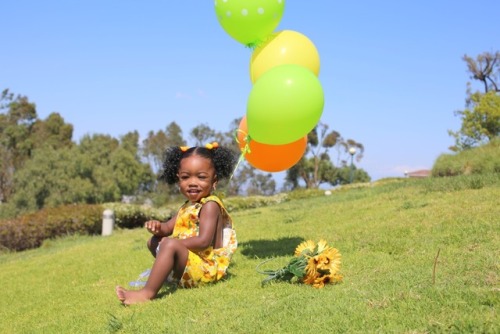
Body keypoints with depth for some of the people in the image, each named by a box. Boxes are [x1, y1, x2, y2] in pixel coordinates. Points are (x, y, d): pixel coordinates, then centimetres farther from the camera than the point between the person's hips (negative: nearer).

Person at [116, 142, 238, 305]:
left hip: (206, 268, -11)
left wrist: (171, 243, -20)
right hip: (188, 259, 11)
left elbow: (204, 241, -27)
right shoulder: (188, 206, 13)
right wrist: (158, 227, -7)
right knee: (154, 241, 23)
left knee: (169, 244, -35)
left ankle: (148, 292, -34)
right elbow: (169, 227, 18)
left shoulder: (210, 205, -15)